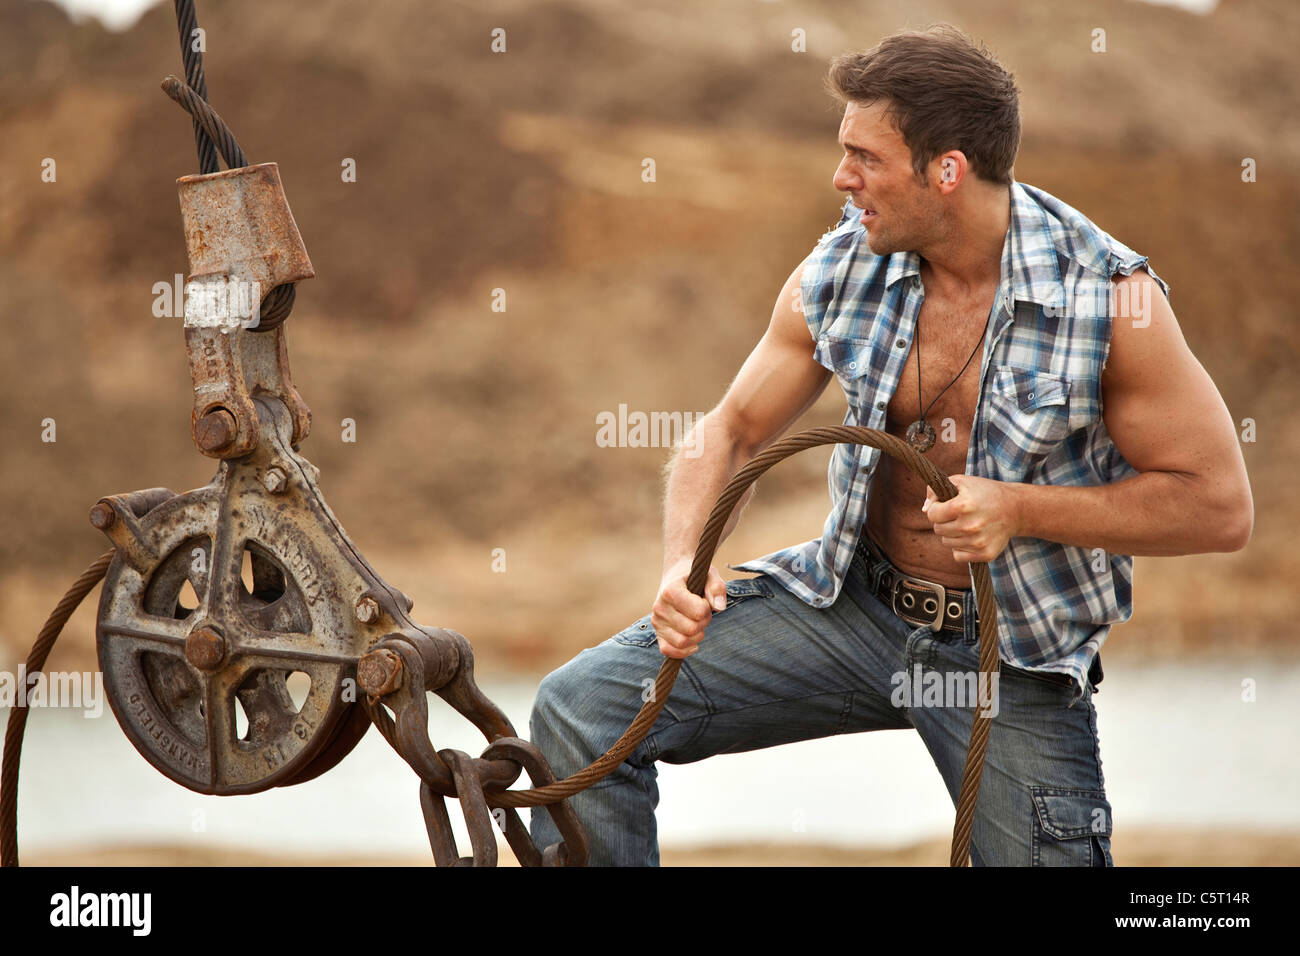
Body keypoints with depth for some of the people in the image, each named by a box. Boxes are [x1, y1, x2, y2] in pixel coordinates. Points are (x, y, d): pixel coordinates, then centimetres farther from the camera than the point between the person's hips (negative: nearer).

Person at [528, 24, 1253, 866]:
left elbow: (1220, 506, -13)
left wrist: (1021, 508, -22)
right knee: (580, 708, -9)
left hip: (1015, 653, -3)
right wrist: (683, 566, -13)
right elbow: (733, 430, 6)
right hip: (853, 601, 3)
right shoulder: (843, 268, -4)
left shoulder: (1109, 295, -17)